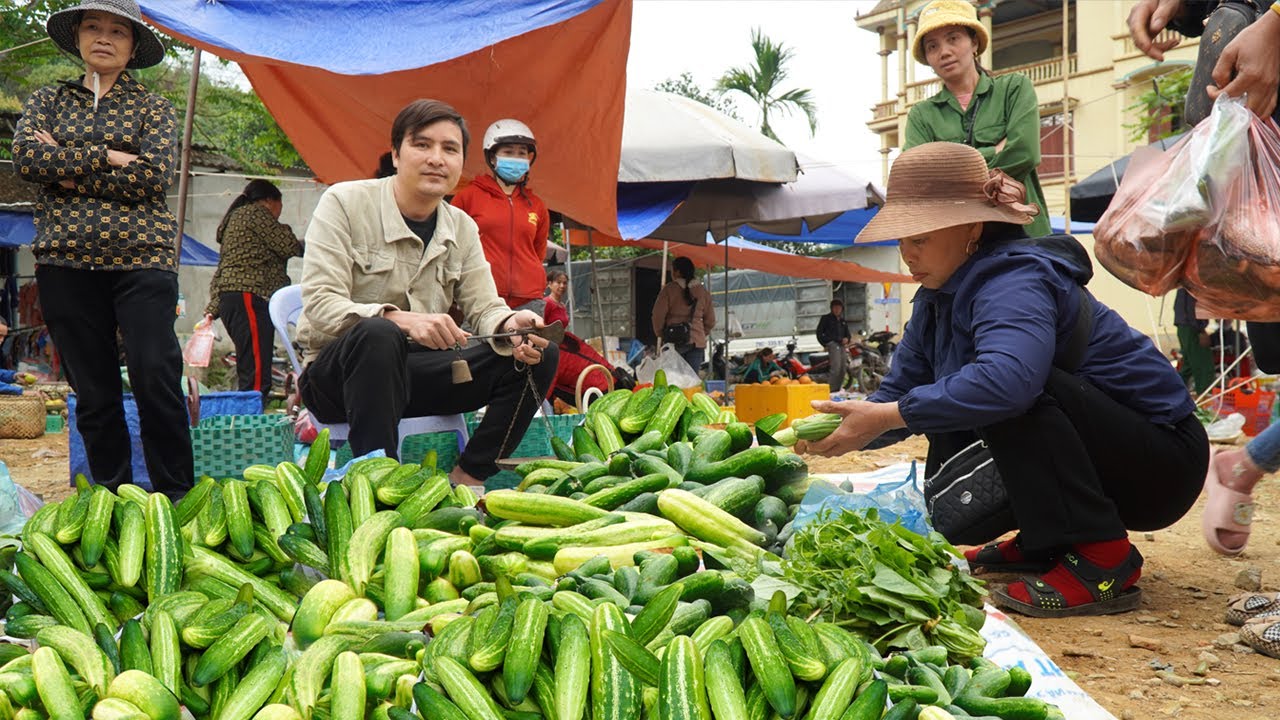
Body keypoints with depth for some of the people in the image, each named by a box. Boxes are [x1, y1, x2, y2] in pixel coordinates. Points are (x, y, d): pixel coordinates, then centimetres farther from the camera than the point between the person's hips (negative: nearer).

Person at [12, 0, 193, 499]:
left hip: (142, 257, -2)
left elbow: (154, 176, -7)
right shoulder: (47, 101, 17)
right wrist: (107, 157, -9)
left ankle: (176, 499, -4)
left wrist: (68, 172, -6)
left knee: (156, 379, -13)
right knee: (92, 391, 4)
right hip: (66, 261, 2)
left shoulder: (152, 108, 10)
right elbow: (26, 157, -3)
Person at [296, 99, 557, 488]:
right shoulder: (344, 202, -8)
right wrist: (399, 319, -35)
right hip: (334, 375, -5)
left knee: (539, 355, -11)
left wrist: (511, 324, -22)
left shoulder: (462, 228, 8)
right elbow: (319, 305, -18)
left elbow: (484, 306, 4)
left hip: (414, 371, 5)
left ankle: (465, 480, -13)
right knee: (377, 335, -40)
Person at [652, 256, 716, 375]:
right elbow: (710, 320, 11)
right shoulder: (702, 291, 8)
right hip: (696, 342, 3)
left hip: (673, 341, -2)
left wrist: (659, 334, 10)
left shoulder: (669, 289, -3)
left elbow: (658, 315, -5)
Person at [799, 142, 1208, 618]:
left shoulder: (1014, 282, -25)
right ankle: (1045, 543, 20)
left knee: (1014, 394, -32)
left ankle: (1102, 559, -24)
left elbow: (1007, 378, -46)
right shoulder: (940, 297, 4)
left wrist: (885, 417, -41)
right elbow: (900, 389, 3)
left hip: (1160, 462, -9)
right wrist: (829, 431, -16)